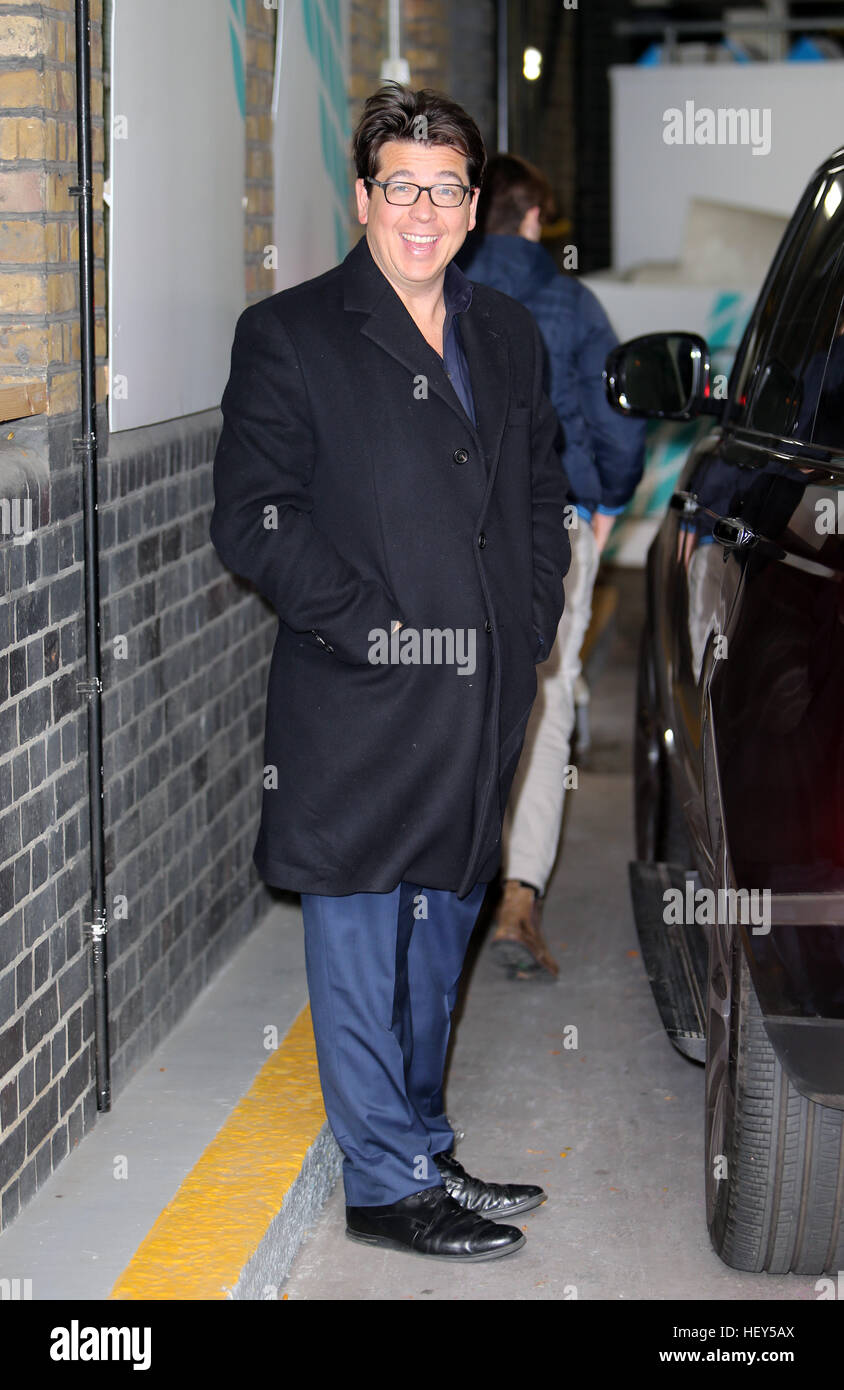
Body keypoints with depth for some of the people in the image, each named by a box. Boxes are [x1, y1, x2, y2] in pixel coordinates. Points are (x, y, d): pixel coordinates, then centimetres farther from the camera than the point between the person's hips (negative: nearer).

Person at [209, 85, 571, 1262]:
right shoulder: (289, 336, -5)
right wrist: (373, 627, -16)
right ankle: (388, 1183, 13)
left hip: (480, 708, 6)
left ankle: (423, 1151, 30)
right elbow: (252, 519, -11)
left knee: (438, 943, 16)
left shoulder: (508, 336, 14)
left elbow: (545, 496, 21)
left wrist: (531, 624, 6)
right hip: (357, 713, -6)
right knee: (360, 954, 1)